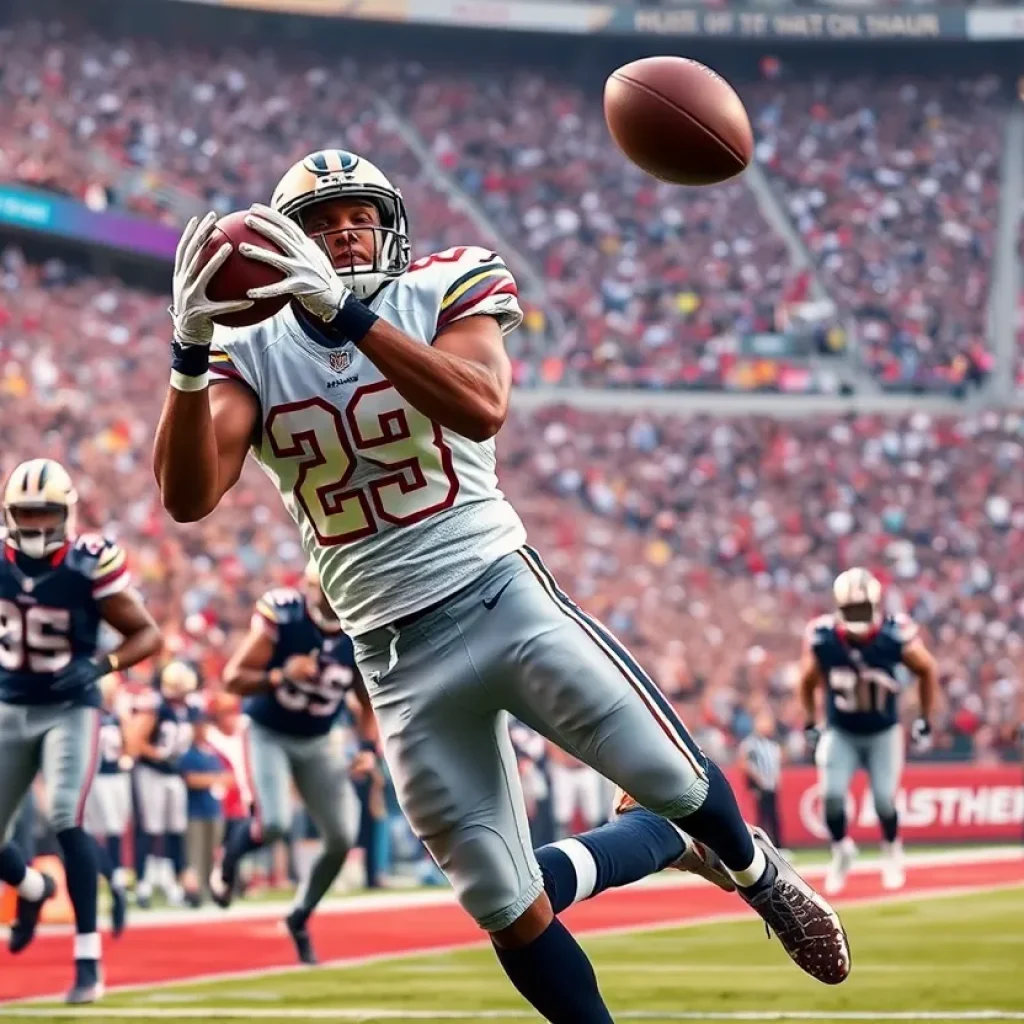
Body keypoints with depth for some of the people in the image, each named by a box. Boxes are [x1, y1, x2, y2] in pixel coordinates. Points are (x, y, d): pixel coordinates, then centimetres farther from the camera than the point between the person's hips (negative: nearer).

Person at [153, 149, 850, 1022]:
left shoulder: (442, 295, -3)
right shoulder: (252, 355, 1)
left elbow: (482, 408, -26)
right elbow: (187, 497, -16)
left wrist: (348, 312, -33)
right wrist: (191, 352, -30)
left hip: (503, 595, -1)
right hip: (401, 656, 1)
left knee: (673, 781, -3)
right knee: (502, 901, 1)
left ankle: (756, 870, 32)